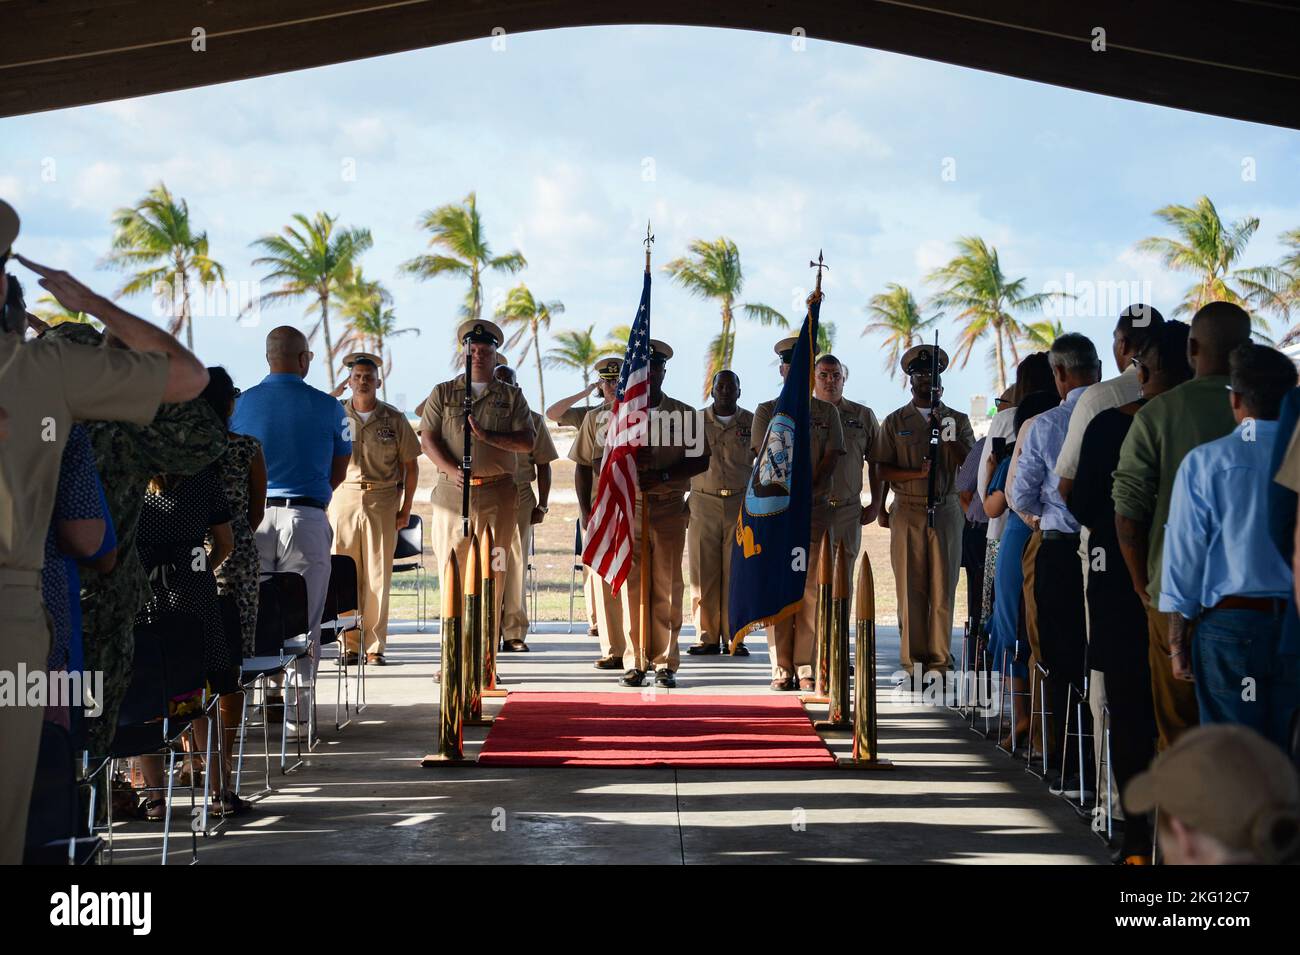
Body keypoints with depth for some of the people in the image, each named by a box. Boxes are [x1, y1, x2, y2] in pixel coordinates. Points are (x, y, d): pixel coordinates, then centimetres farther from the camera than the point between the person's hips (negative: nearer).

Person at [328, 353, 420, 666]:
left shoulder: (394, 419, 6)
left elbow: (410, 464, 9)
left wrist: (406, 508, 4)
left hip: (382, 500, 0)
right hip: (344, 498, 0)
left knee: (378, 575, -1)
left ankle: (375, 646, 4)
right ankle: (349, 645, 5)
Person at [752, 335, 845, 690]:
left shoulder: (827, 412, 12)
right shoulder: (766, 412, 11)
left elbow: (830, 460, 3)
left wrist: (809, 494, -10)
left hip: (816, 509, 0)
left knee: (811, 589, -3)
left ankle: (806, 668, 0)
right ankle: (781, 669, 0)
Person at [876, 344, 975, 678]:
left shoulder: (958, 420, 12)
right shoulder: (895, 422, 9)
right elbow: (883, 469, 4)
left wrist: (946, 432, -11)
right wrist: (917, 472, -11)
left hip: (946, 510, 1)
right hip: (907, 511, -1)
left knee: (943, 588, -3)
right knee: (910, 588, -2)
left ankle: (939, 659, 0)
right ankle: (913, 659, 3)